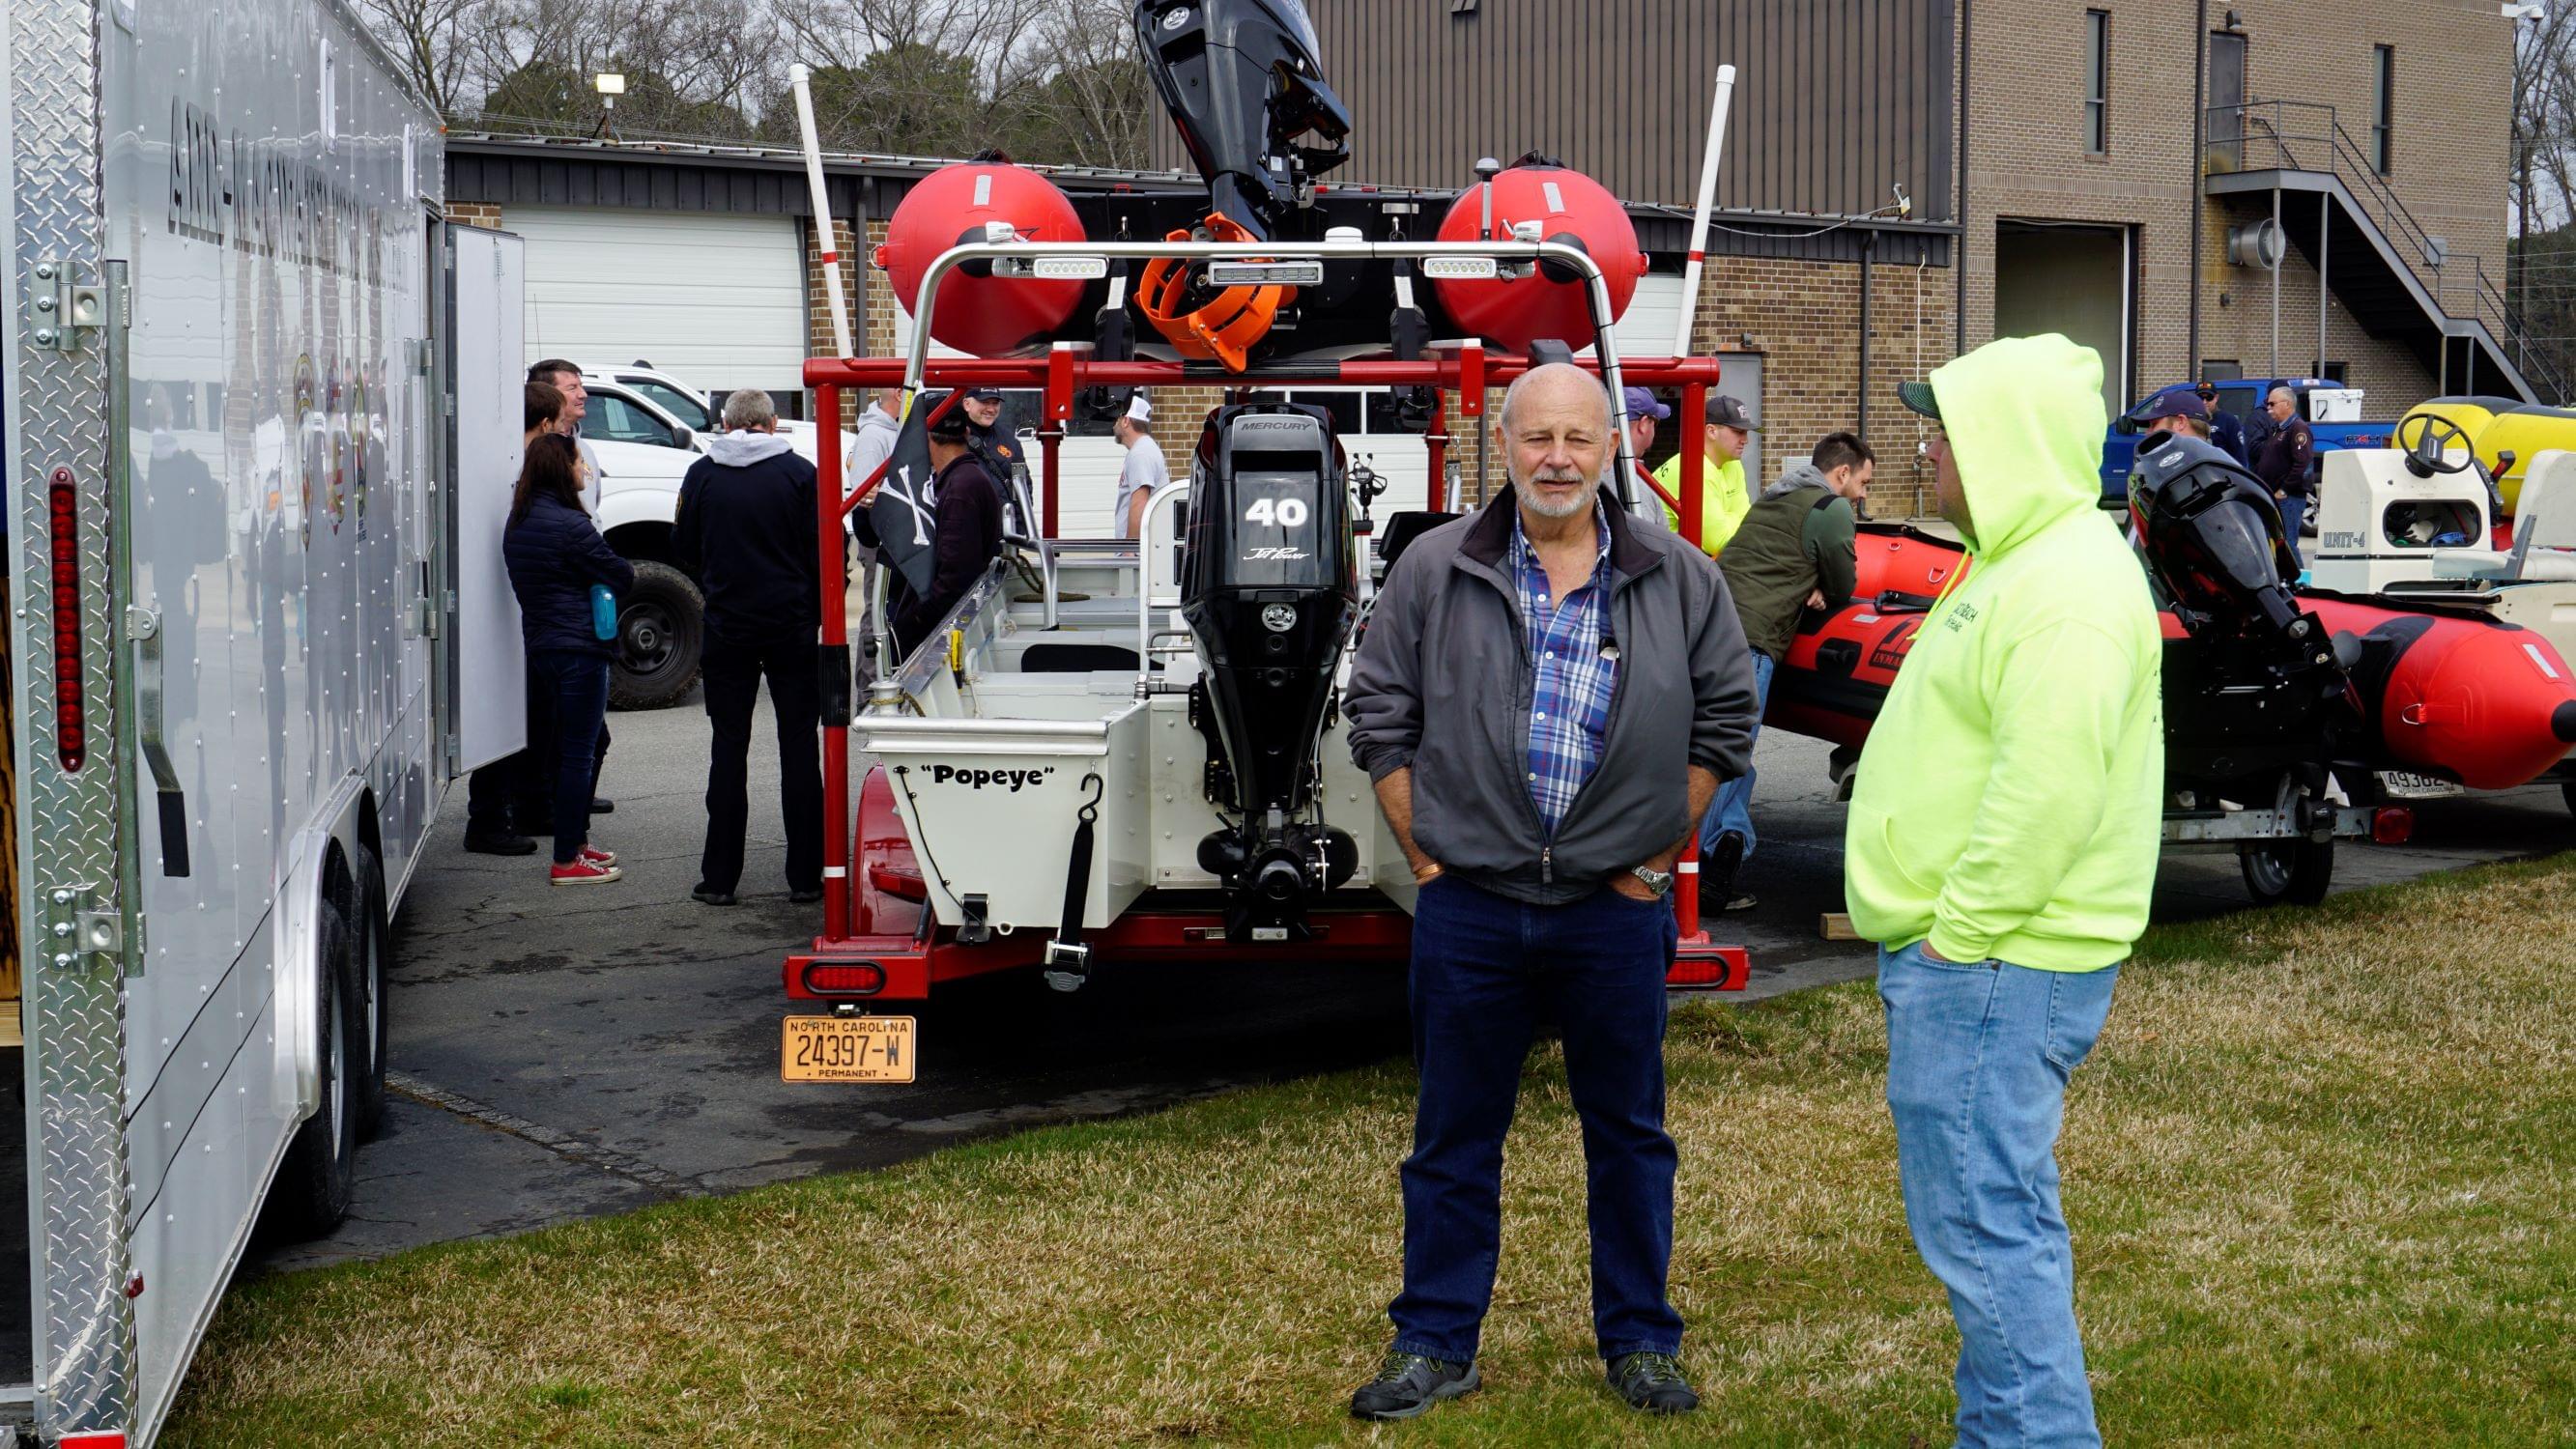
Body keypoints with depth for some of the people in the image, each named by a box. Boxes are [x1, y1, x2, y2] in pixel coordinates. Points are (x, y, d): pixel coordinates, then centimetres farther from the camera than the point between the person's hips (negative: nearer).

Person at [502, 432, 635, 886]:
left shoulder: (517, 524, 11)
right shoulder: (569, 525, -17)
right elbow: (621, 577, -12)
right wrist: (626, 572, 10)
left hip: (540, 645, 9)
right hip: (578, 649, -9)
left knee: (568, 749, 18)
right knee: (577, 754, -4)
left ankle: (577, 843, 27)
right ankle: (567, 861, -2)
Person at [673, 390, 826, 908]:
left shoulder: (702, 475, 0)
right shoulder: (798, 473, -4)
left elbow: (682, 551, 8)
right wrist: (818, 612, 9)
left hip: (726, 627, 1)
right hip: (792, 627, -1)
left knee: (728, 749, 6)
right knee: (798, 748, 5)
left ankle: (719, 878, 7)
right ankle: (805, 875, 6)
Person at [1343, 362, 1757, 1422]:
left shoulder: (1678, 579, 1)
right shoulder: (1435, 570, 0)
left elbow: (1723, 720, 8)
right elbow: (1380, 717, 4)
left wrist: (1659, 850, 3)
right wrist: (1424, 850, -1)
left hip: (1615, 907, 0)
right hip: (1468, 905, 0)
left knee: (1628, 1135, 11)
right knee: (1455, 1137, 9)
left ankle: (1639, 1340, 25)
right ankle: (1435, 1346, 20)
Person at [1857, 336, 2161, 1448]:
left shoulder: (2067, 588, -19)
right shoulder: (2022, 561, 16)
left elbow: (2048, 792, -27)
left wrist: (1959, 931, -20)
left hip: (1994, 965, -11)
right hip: (1966, 951, 11)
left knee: (1985, 1228, -7)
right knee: (2000, 1219, 17)